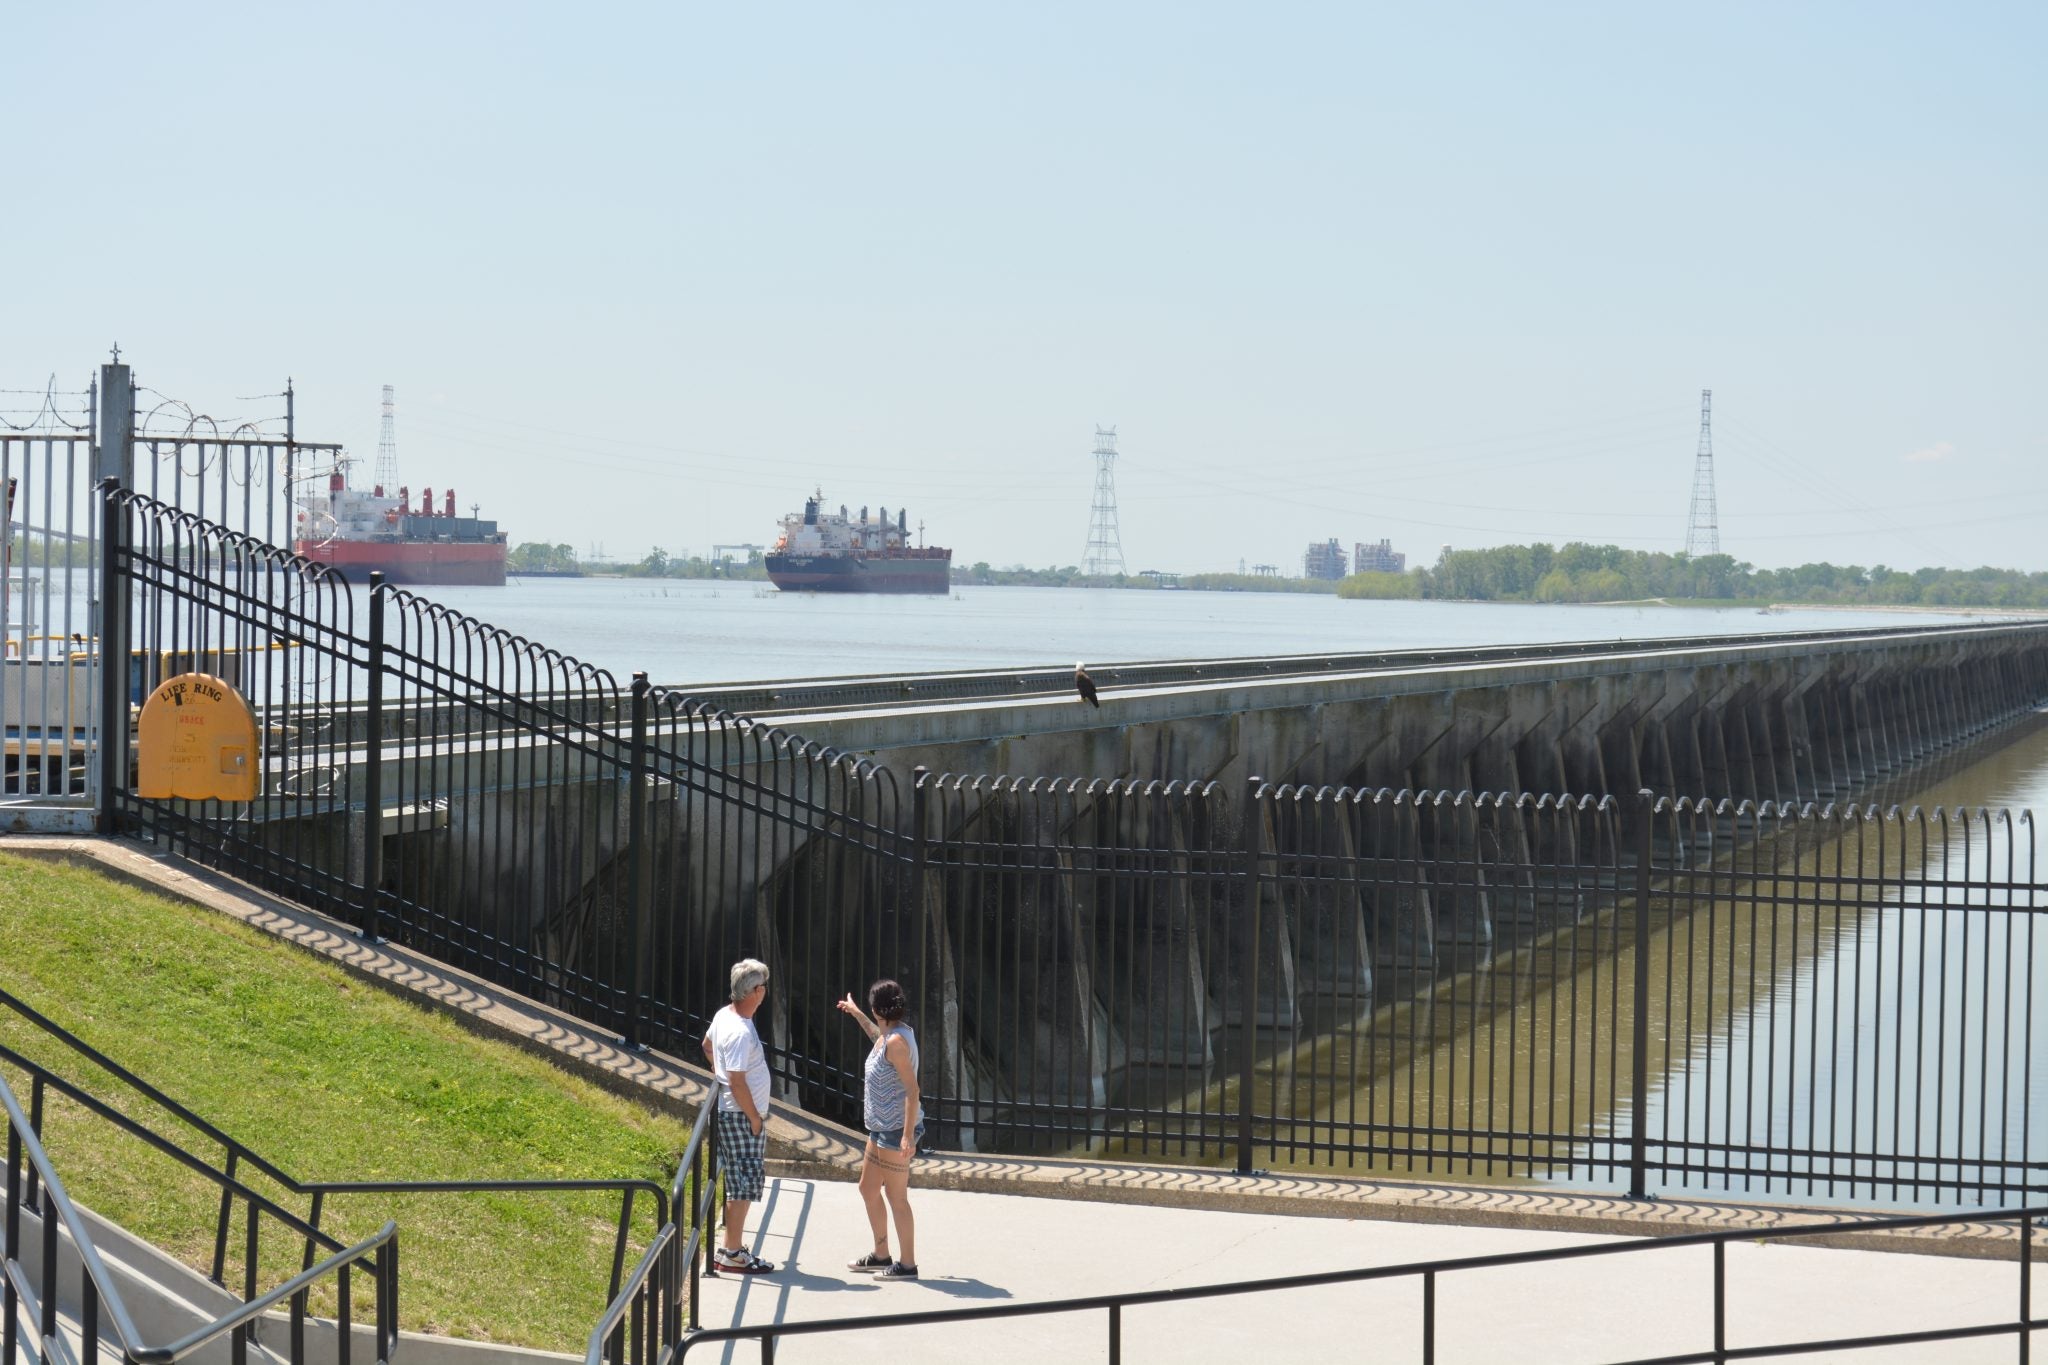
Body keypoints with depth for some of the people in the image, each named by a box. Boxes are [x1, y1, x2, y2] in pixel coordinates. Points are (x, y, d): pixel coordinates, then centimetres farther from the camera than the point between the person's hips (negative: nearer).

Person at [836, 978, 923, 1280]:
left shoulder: (897, 1041, -20)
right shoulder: (890, 1034, 10)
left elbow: (912, 1089, -24)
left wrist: (908, 1136, -27)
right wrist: (855, 1013, 51)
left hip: (896, 1129, -10)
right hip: (881, 1128, 10)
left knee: (896, 1197, -3)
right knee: (868, 1188, 18)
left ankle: (907, 1264, 5)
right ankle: (881, 1255, 30)